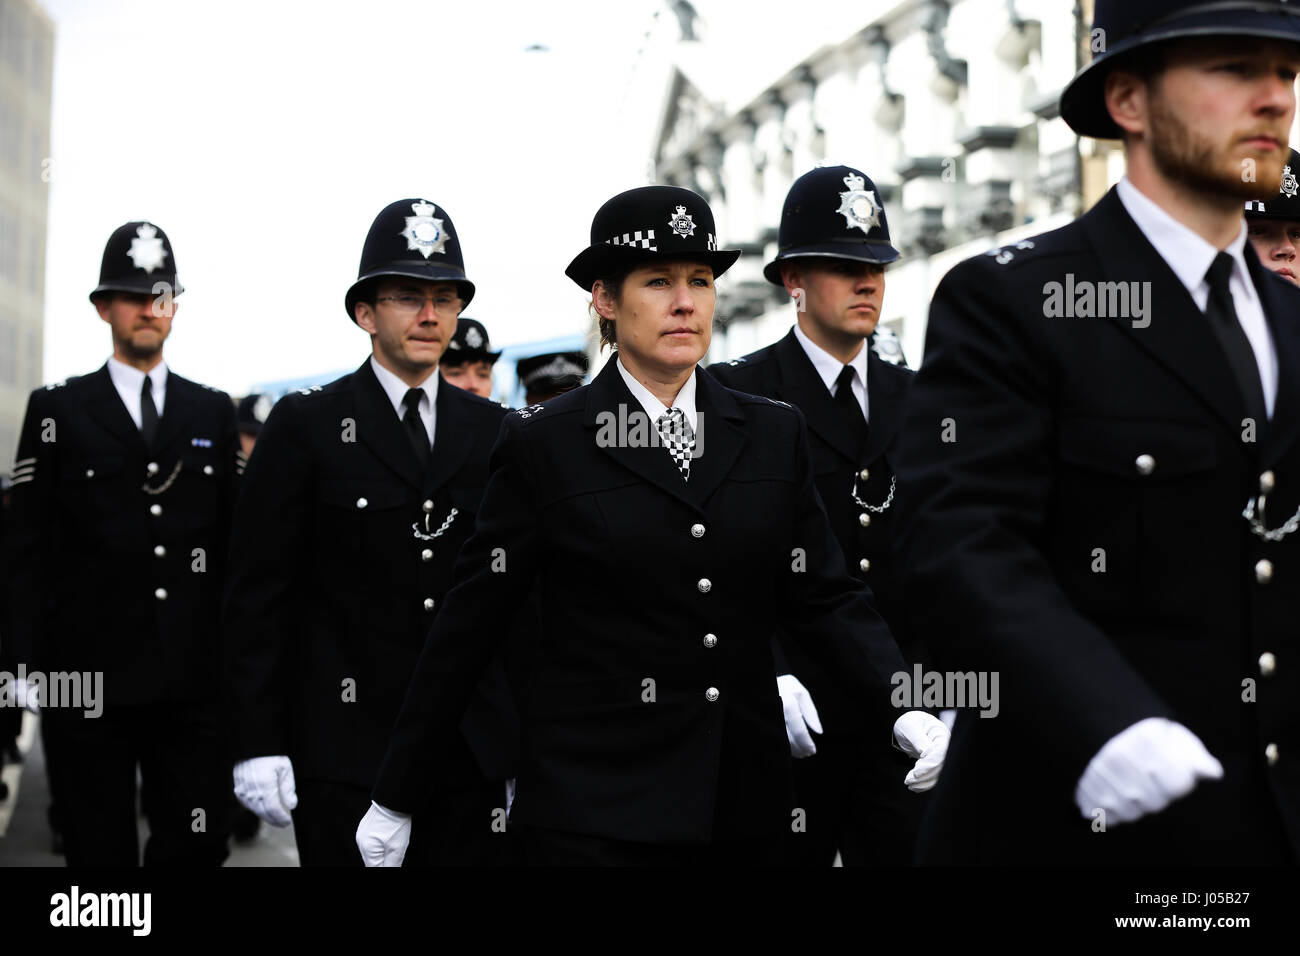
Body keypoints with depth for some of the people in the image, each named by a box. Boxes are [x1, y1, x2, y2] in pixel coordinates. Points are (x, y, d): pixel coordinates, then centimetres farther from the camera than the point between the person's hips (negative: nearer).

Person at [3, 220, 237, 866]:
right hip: (88, 680, -2)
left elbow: (234, 537, 12)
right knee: (100, 850, 6)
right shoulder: (57, 410, 4)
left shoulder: (213, 412, 12)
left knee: (200, 843, 3)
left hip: (193, 677, 2)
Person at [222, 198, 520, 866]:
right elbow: (258, 592, -3)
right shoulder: (304, 425, 0)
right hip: (345, 754, -3)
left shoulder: (492, 430, 10)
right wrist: (257, 745, -9)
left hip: (472, 754, 3)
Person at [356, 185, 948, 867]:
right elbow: (468, 625, -2)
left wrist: (907, 710, -12)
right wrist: (394, 798, -1)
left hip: (743, 808, 4)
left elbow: (823, 598, 5)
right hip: (591, 812, -3)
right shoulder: (542, 444, -3)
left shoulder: (773, 435, 8)